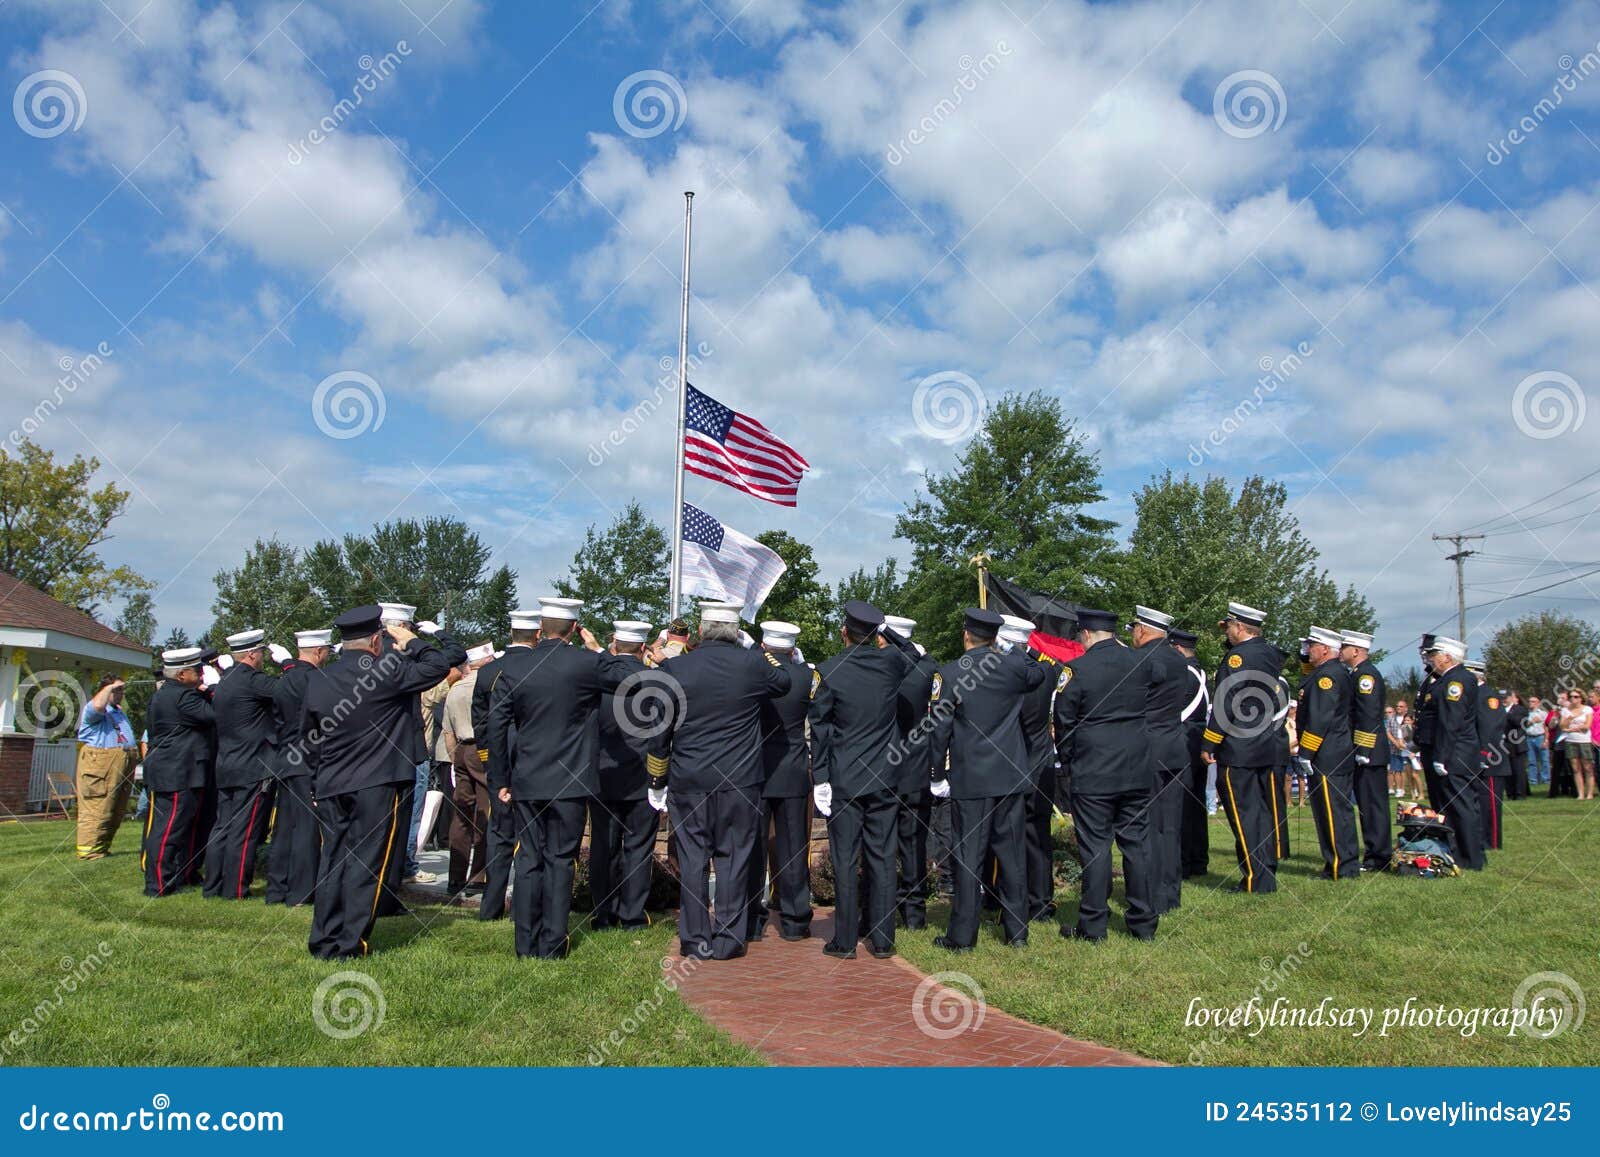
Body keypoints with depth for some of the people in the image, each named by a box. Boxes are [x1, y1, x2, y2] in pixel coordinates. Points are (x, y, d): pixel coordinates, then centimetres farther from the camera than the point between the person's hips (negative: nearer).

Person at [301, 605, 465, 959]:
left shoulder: (317, 680, 5)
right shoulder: (387, 672, -13)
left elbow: (308, 736, 15)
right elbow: (442, 662, -8)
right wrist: (413, 642, 6)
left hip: (330, 786, 6)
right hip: (378, 784, -6)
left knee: (333, 859, 13)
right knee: (367, 863, 1)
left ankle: (324, 941, 17)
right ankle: (349, 943, 4)